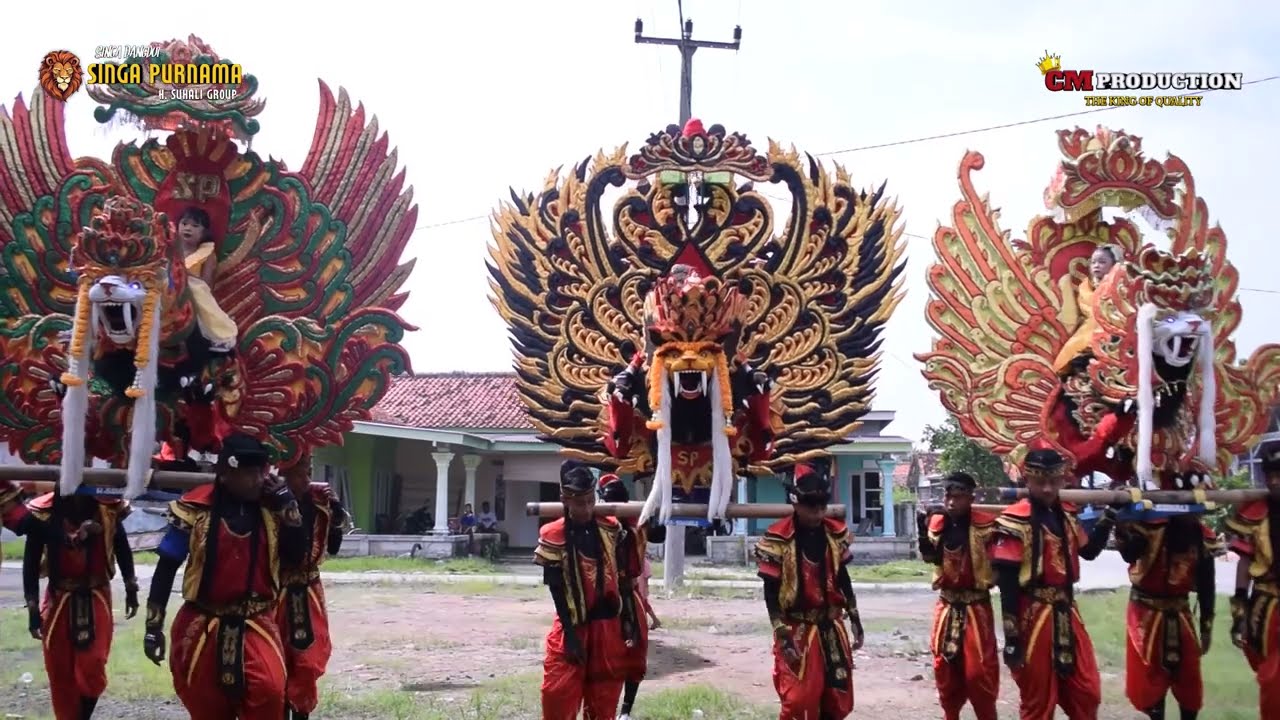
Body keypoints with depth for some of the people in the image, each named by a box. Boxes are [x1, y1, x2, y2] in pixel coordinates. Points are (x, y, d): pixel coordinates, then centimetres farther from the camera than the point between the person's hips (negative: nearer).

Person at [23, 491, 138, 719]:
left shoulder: (107, 508, -7)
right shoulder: (44, 513, -13)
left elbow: (122, 549, 9)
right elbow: (31, 561, -5)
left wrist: (131, 589, 14)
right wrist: (32, 607, -5)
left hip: (96, 597, 0)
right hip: (59, 598, 0)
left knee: (93, 668, -7)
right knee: (60, 672, 7)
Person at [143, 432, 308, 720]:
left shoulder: (271, 507, 1)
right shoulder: (195, 508, -9)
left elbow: (296, 556, -4)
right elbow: (166, 568, -2)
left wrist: (288, 505, -11)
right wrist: (153, 625, -3)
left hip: (256, 624, 1)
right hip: (202, 624, -1)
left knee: (270, 691, -22)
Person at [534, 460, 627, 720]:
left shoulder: (611, 529, 1)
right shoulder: (553, 536, -11)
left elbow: (621, 578, 9)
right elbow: (556, 589, -9)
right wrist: (570, 633, -11)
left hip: (608, 624, 3)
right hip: (573, 625, -3)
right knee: (559, 695, -6)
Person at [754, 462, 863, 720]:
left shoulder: (835, 534, 3)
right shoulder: (778, 540, -15)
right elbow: (770, 593, -12)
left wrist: (855, 621, 13)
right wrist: (783, 637, -16)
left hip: (832, 628, 6)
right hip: (798, 630, -6)